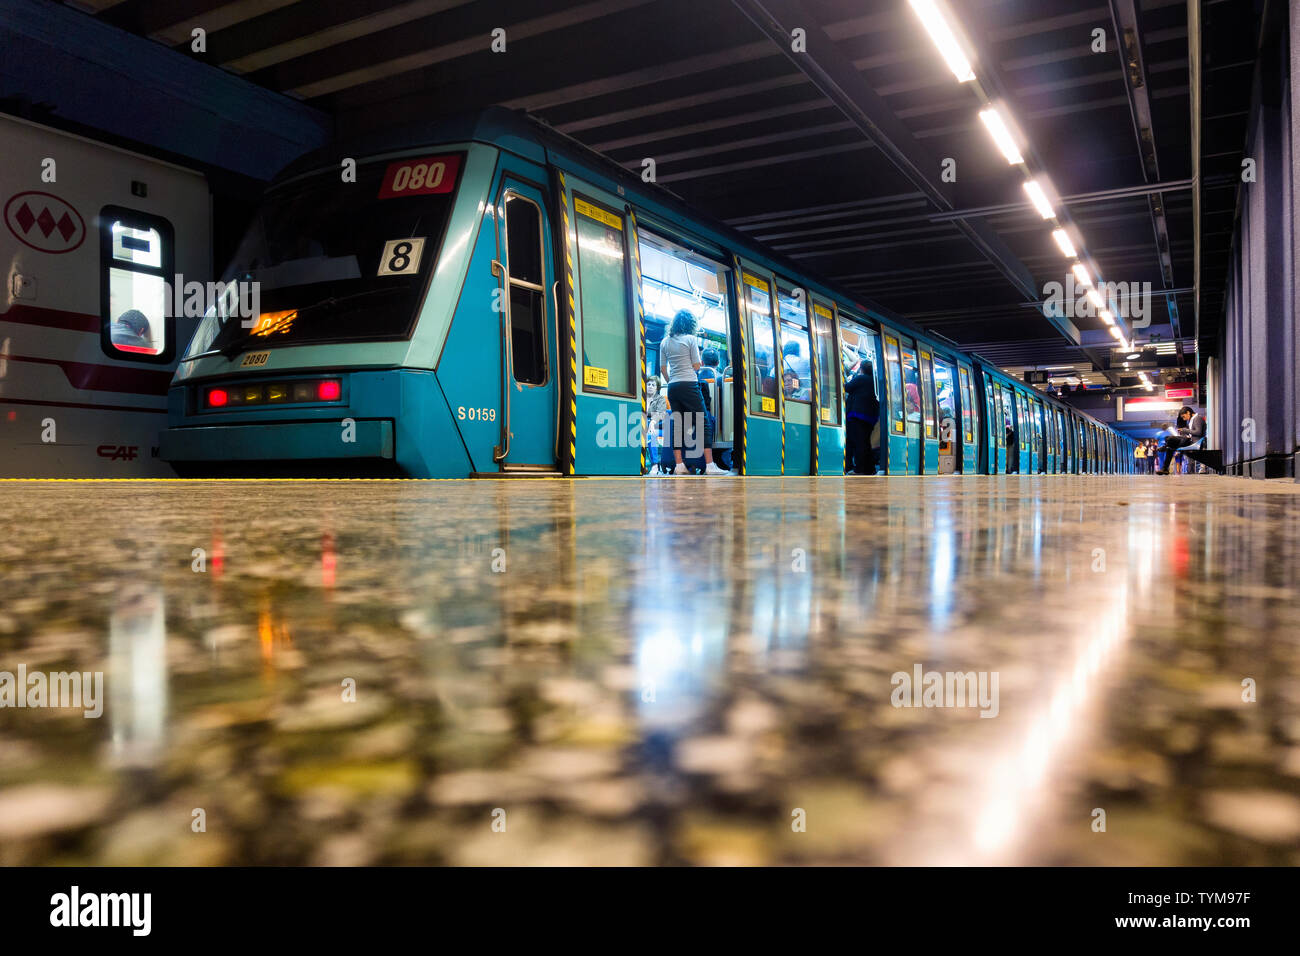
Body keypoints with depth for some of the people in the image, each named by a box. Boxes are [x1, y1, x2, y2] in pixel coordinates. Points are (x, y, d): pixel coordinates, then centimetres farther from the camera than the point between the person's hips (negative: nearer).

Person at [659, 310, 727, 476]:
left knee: (677, 425, 7)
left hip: (672, 386, 5)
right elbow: (696, 366, -3)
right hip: (689, 384, -5)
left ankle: (679, 465, 2)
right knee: (703, 423, -4)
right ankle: (709, 465, -11)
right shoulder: (690, 339, -3)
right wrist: (699, 364, 18)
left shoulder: (665, 342, 10)